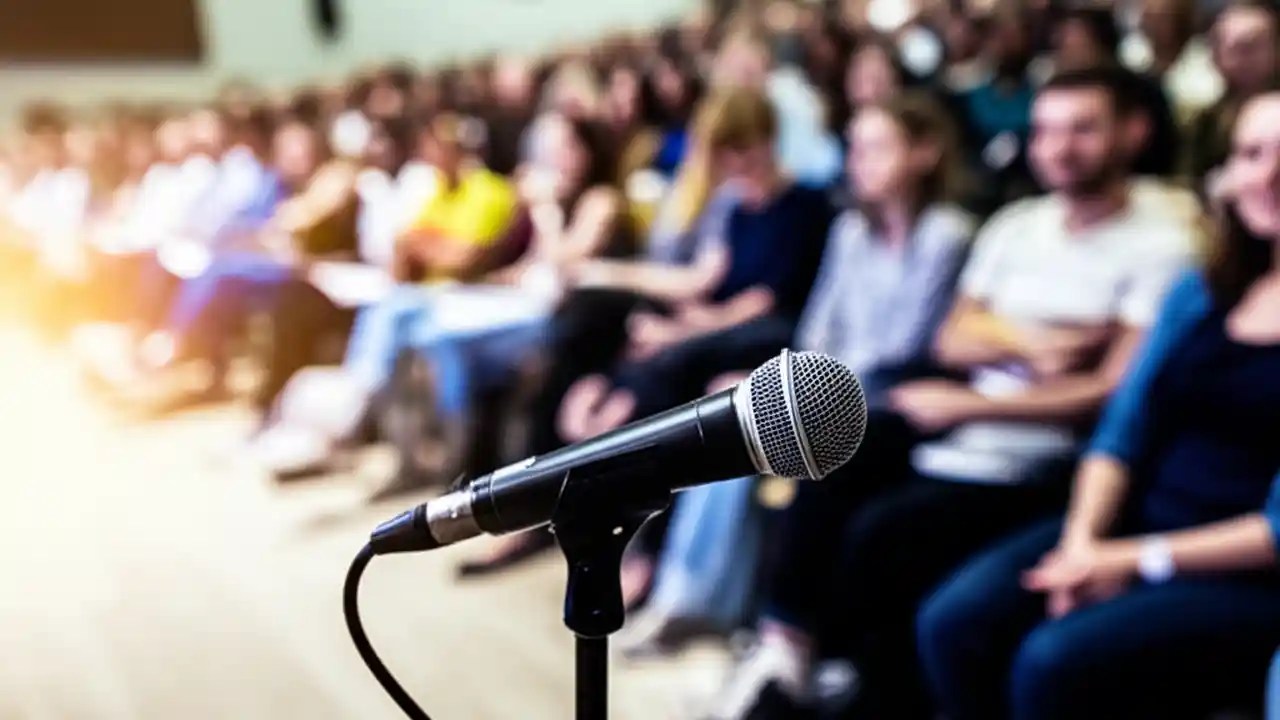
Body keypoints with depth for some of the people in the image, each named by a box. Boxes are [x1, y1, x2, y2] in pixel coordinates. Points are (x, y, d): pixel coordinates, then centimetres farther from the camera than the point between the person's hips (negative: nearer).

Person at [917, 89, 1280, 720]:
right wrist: (1082, 541, -9)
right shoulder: (1200, 293, 12)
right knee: (954, 624, -16)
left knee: (1058, 663, -28)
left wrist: (1137, 559, -15)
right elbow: (1123, 434, 8)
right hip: (1134, 527, 6)